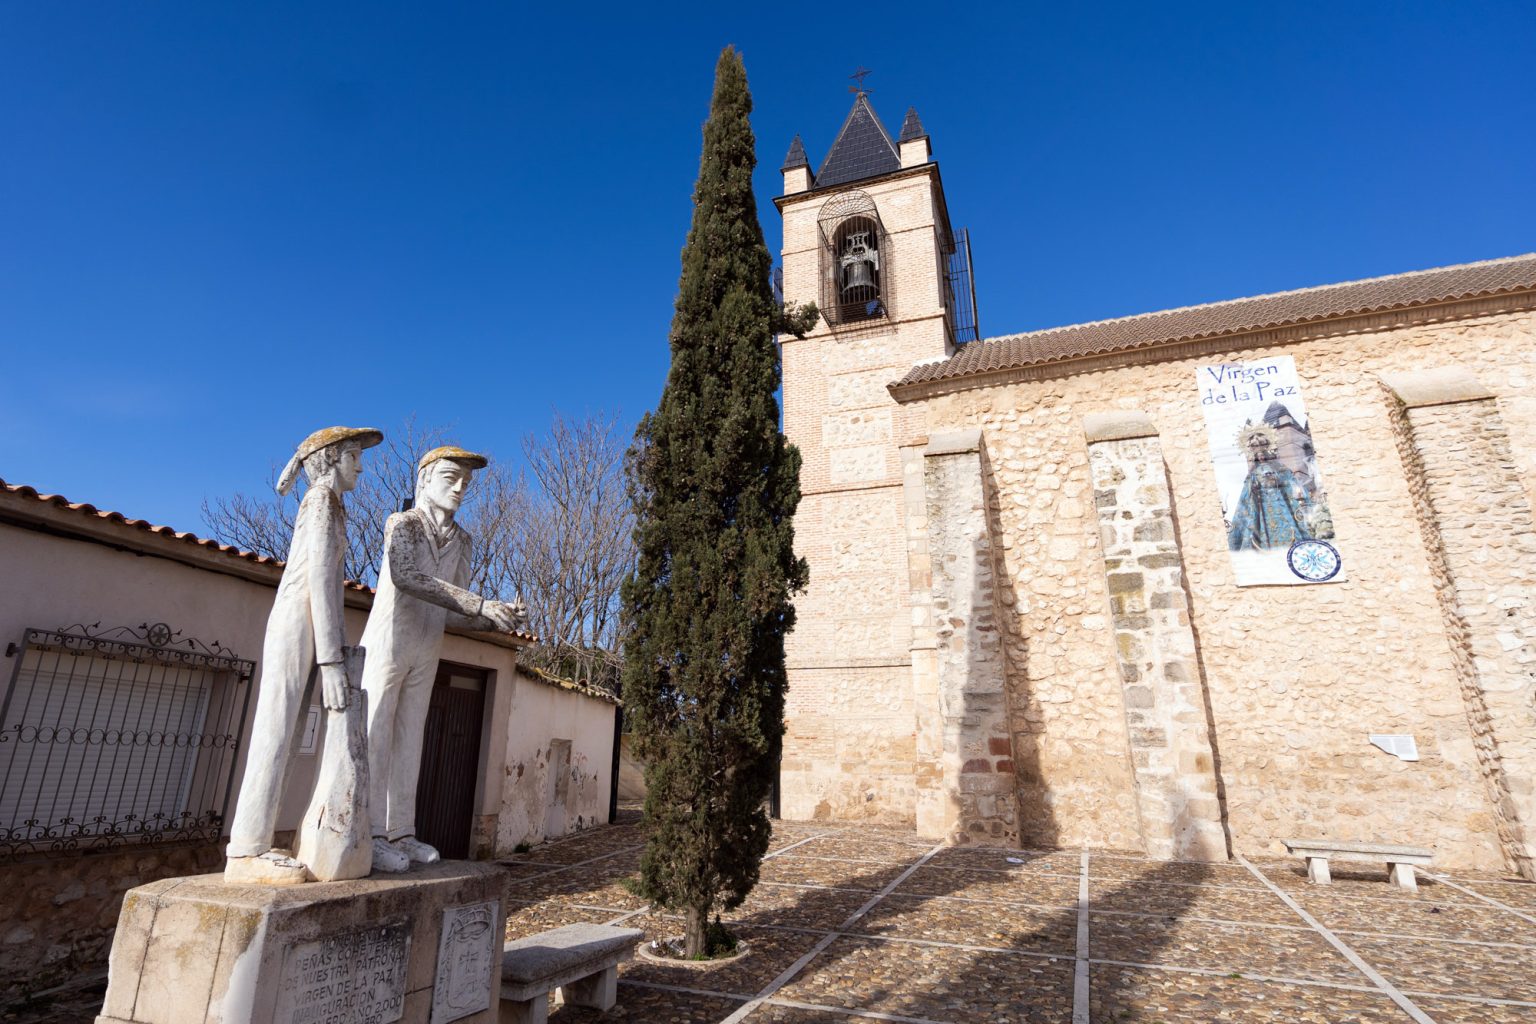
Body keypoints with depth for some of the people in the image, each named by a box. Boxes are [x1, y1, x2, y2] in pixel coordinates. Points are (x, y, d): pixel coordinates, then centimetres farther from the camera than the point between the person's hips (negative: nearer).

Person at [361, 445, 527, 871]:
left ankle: (400, 832, 13)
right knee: (375, 736, -4)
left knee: (409, 741, 7)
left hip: (426, 654, 6)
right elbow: (407, 578, -29)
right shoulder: (401, 524, -9)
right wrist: (481, 604, -36)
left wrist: (497, 619, -16)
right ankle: (371, 836, -1)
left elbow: (453, 612, 5)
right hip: (388, 643, -6)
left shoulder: (461, 541, 6)